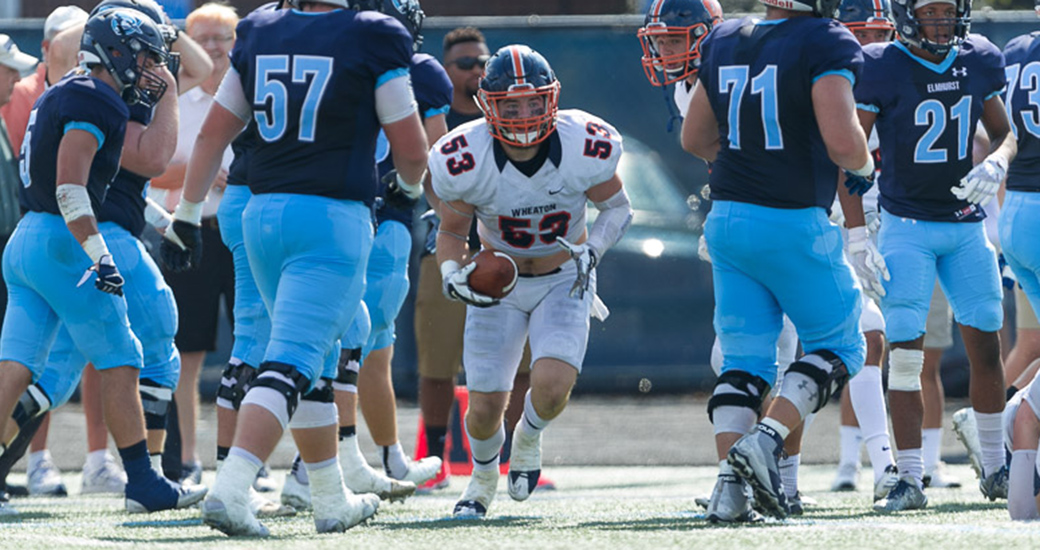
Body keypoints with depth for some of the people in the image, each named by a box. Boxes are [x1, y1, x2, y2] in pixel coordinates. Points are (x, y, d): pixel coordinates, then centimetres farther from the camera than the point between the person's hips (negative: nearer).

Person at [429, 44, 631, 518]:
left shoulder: (585, 149, -23)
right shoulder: (465, 161, -23)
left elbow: (617, 208, -4)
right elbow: (451, 231, -6)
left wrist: (592, 250, -22)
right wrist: (453, 275, -26)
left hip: (564, 281, 0)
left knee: (551, 385, -23)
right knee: (485, 406, -2)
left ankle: (529, 438, 15)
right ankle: (483, 475, 35)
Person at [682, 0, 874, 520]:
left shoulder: (723, 42, 9)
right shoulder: (824, 44, -12)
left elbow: (694, 137, 18)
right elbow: (842, 142, -20)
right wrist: (864, 167, 1)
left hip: (727, 219, 6)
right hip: (793, 223, -6)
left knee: (744, 360, 9)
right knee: (838, 345, 9)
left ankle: (731, 479, -5)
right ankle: (766, 440, -10)